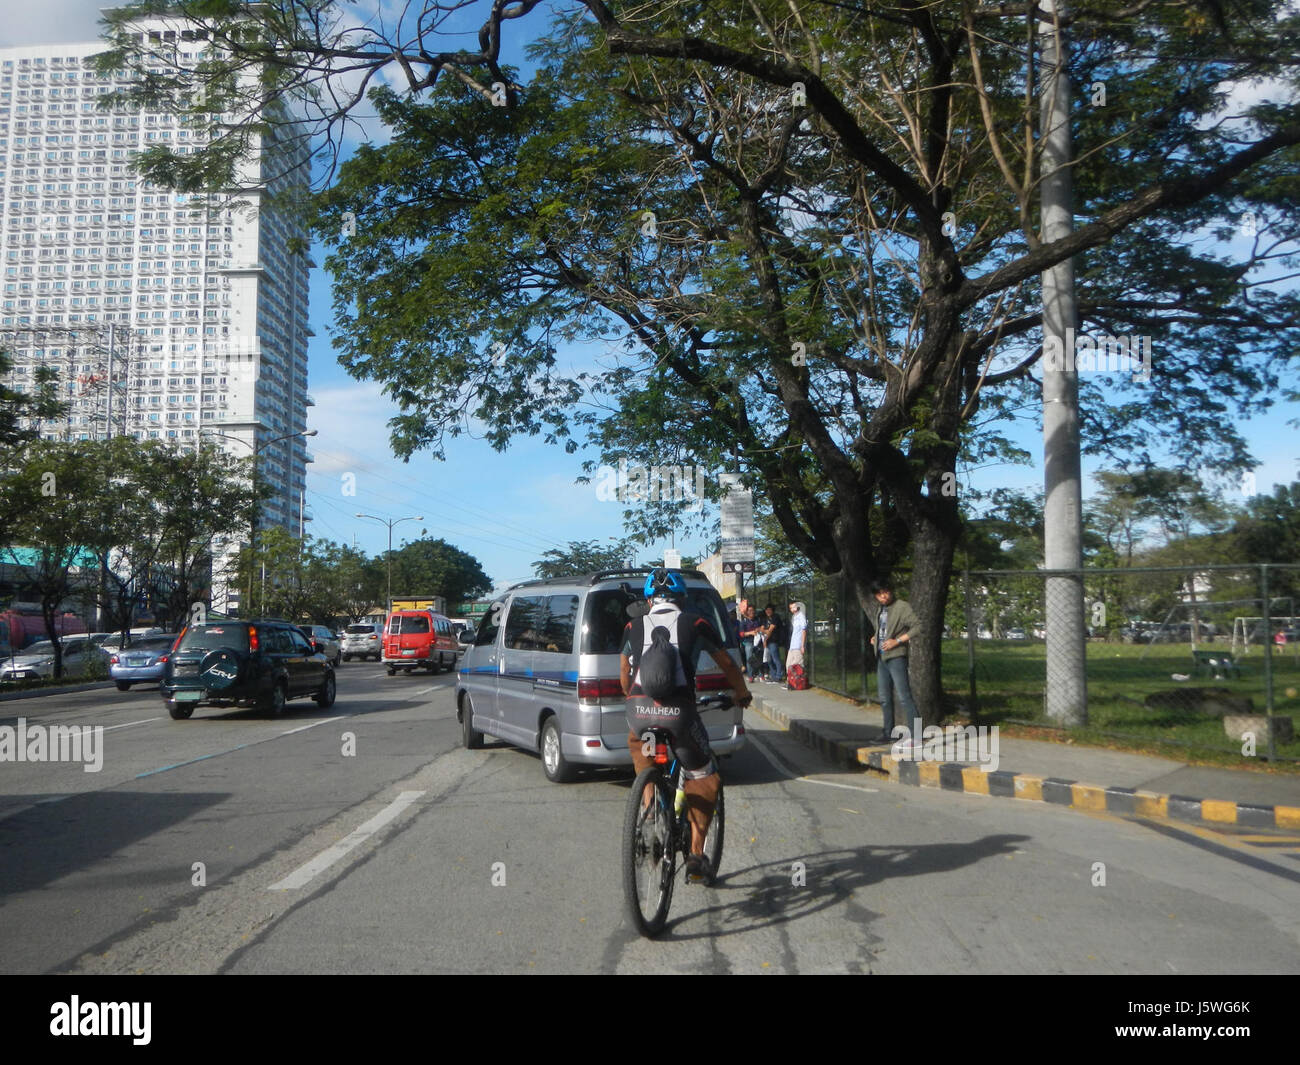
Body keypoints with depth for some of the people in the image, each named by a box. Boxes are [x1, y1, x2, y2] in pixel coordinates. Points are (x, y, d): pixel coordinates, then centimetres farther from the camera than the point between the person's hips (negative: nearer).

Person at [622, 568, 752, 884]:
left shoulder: (633, 627, 19)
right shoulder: (695, 623, 14)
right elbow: (727, 664, 25)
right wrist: (742, 694, 43)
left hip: (638, 709, 2)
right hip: (677, 710, -2)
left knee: (638, 745, 37)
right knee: (703, 777, 17)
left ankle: (651, 803, 23)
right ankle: (696, 855, 12)